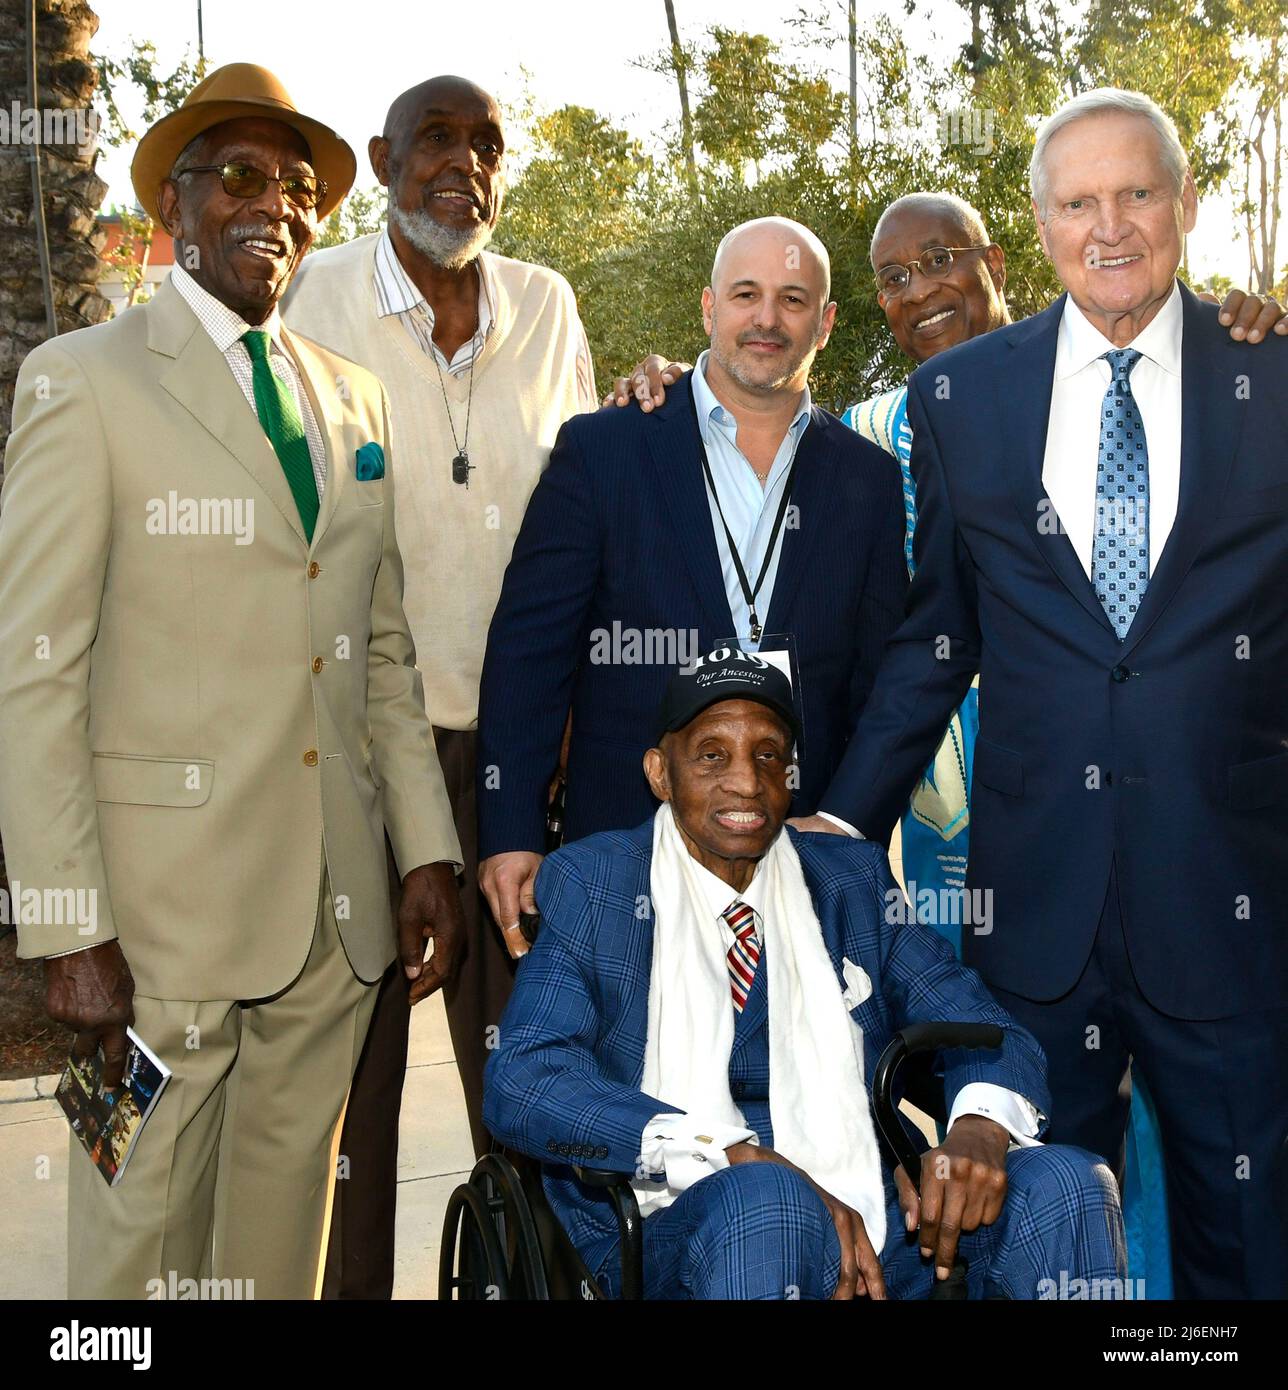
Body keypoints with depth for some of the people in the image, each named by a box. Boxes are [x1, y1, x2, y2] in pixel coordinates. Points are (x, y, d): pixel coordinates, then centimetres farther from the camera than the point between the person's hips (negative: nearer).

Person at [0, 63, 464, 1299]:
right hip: (165, 901, -4)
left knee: (284, 1233, 14)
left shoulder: (352, 397, 14)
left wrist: (427, 851, 6)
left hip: (336, 906, 5)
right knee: (142, 1238, 6)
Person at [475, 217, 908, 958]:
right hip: (621, 842, -1)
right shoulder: (603, 450, 0)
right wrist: (511, 833, -6)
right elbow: (529, 650, -2)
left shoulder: (868, 480, 6)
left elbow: (881, 686, 9)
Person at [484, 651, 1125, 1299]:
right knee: (760, 1198, -37)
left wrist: (980, 1126, -14)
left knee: (1063, 1182, -20)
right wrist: (736, 1159, -24)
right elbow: (522, 1081, -11)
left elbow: (986, 1033, 12)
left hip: (864, 1218, 4)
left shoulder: (851, 877, 14)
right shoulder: (590, 883, 3)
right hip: (676, 1227, -4)